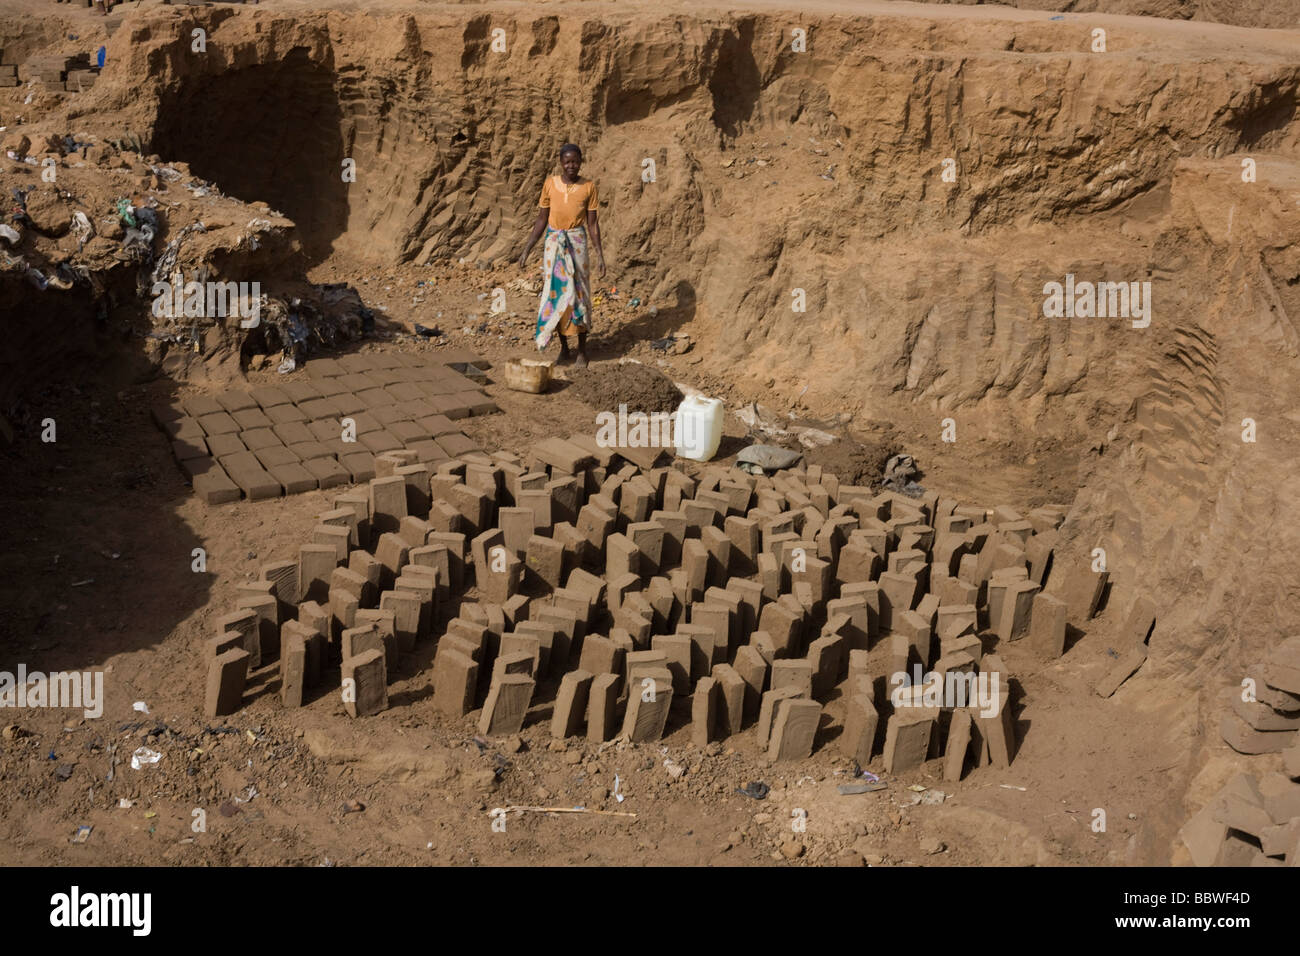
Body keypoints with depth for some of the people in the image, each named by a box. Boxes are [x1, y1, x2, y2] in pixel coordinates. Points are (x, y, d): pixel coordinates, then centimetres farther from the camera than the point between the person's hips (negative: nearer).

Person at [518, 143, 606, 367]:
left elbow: (592, 223, 4)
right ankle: (564, 349, 13)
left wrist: (600, 254, -1)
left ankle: (582, 350, 11)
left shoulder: (588, 187, 1)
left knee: (578, 293, -1)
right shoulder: (550, 184, 3)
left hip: (577, 242, -1)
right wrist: (527, 250, 5)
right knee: (555, 292, 2)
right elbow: (542, 220, 8)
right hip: (553, 242, 1)